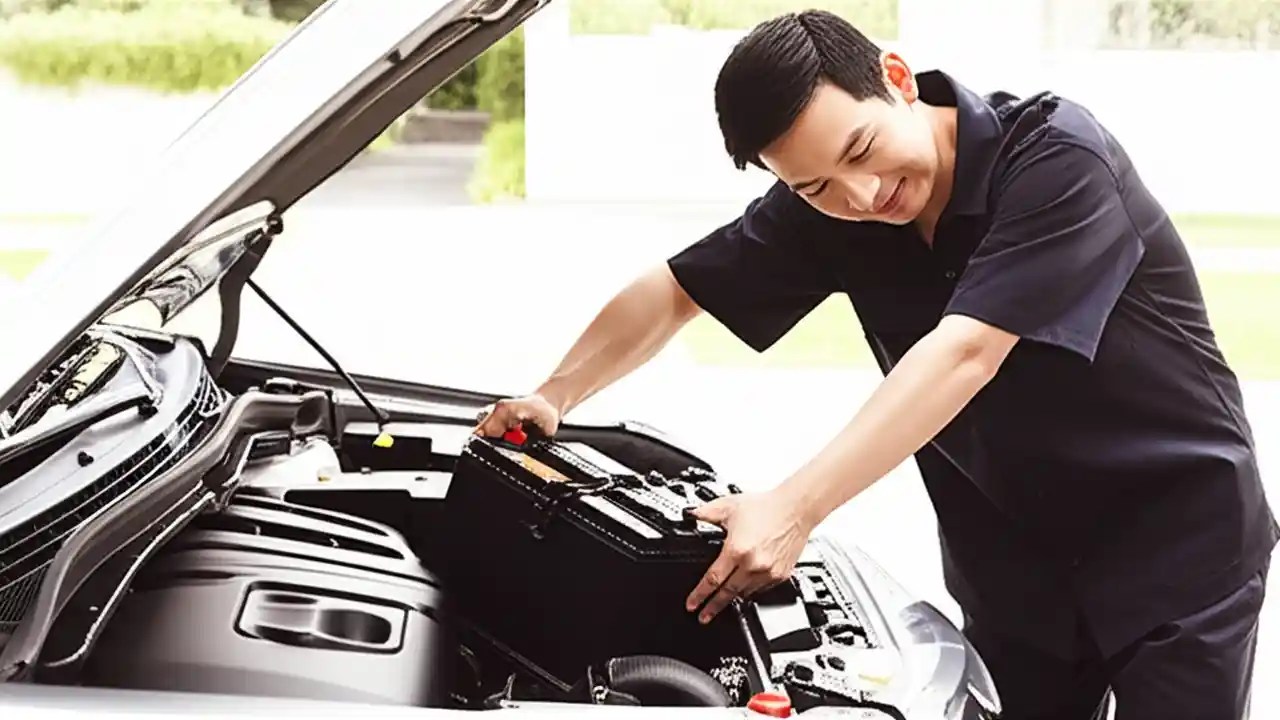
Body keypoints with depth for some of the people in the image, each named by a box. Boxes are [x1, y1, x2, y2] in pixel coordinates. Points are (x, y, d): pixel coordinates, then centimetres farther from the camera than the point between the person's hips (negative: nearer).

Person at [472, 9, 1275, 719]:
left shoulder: (1058, 158, -25)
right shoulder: (826, 204, -7)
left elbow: (964, 354, -34)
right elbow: (671, 292, 5)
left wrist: (791, 510, -39)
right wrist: (552, 398, -9)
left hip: (1176, 545, -5)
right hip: (1014, 564, 5)